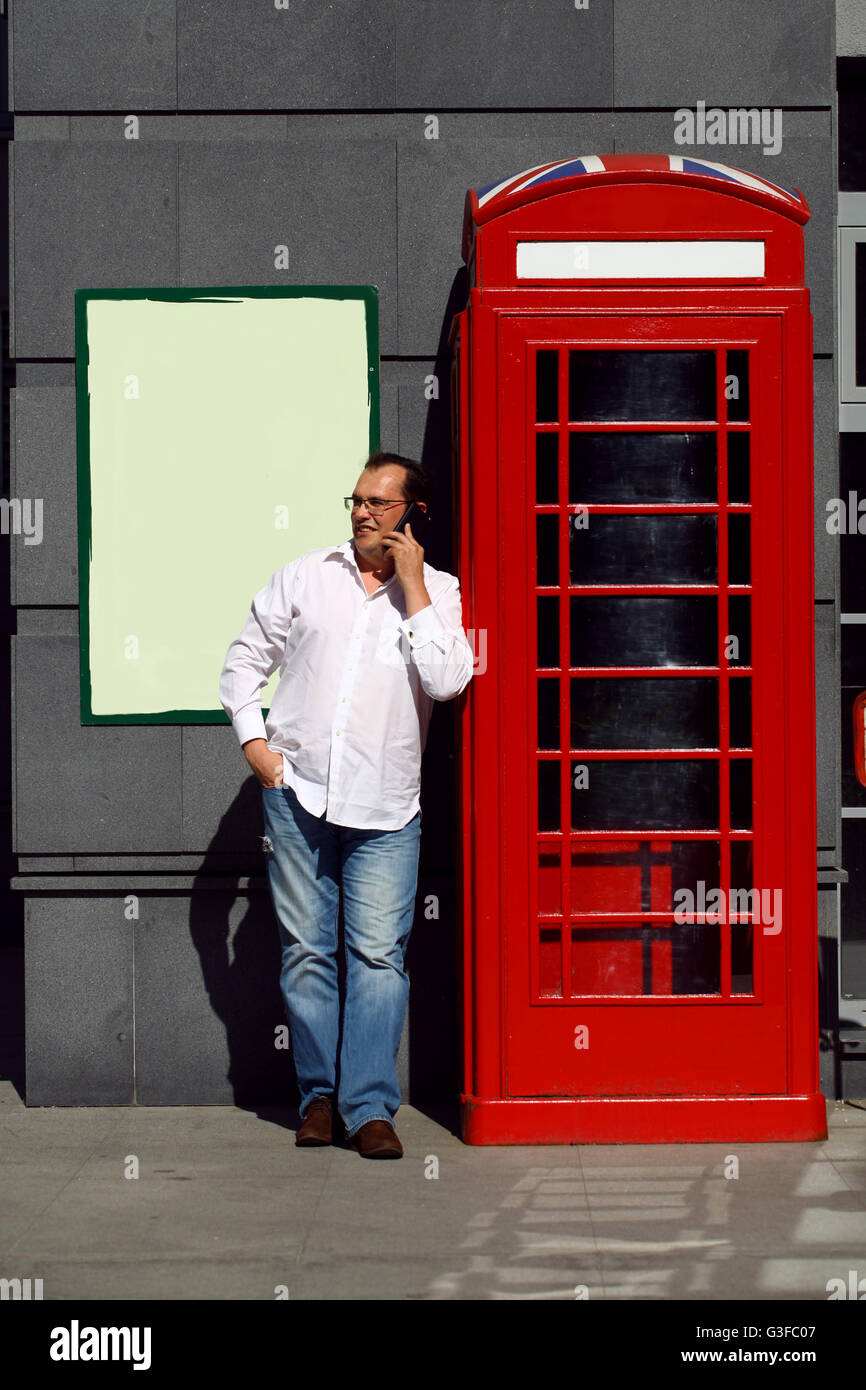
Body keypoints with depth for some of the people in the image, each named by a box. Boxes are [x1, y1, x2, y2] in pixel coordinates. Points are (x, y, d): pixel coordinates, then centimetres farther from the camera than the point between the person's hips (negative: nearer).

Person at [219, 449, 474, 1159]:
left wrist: (412, 589, -9)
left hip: (385, 807, -2)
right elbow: (245, 661, 15)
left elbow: (446, 682, -11)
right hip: (297, 792, 2)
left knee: (379, 955, -6)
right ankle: (319, 1095, 16)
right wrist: (253, 740, 2)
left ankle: (370, 1106, -1)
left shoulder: (439, 594, 5)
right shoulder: (305, 576, 10)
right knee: (306, 951, 5)